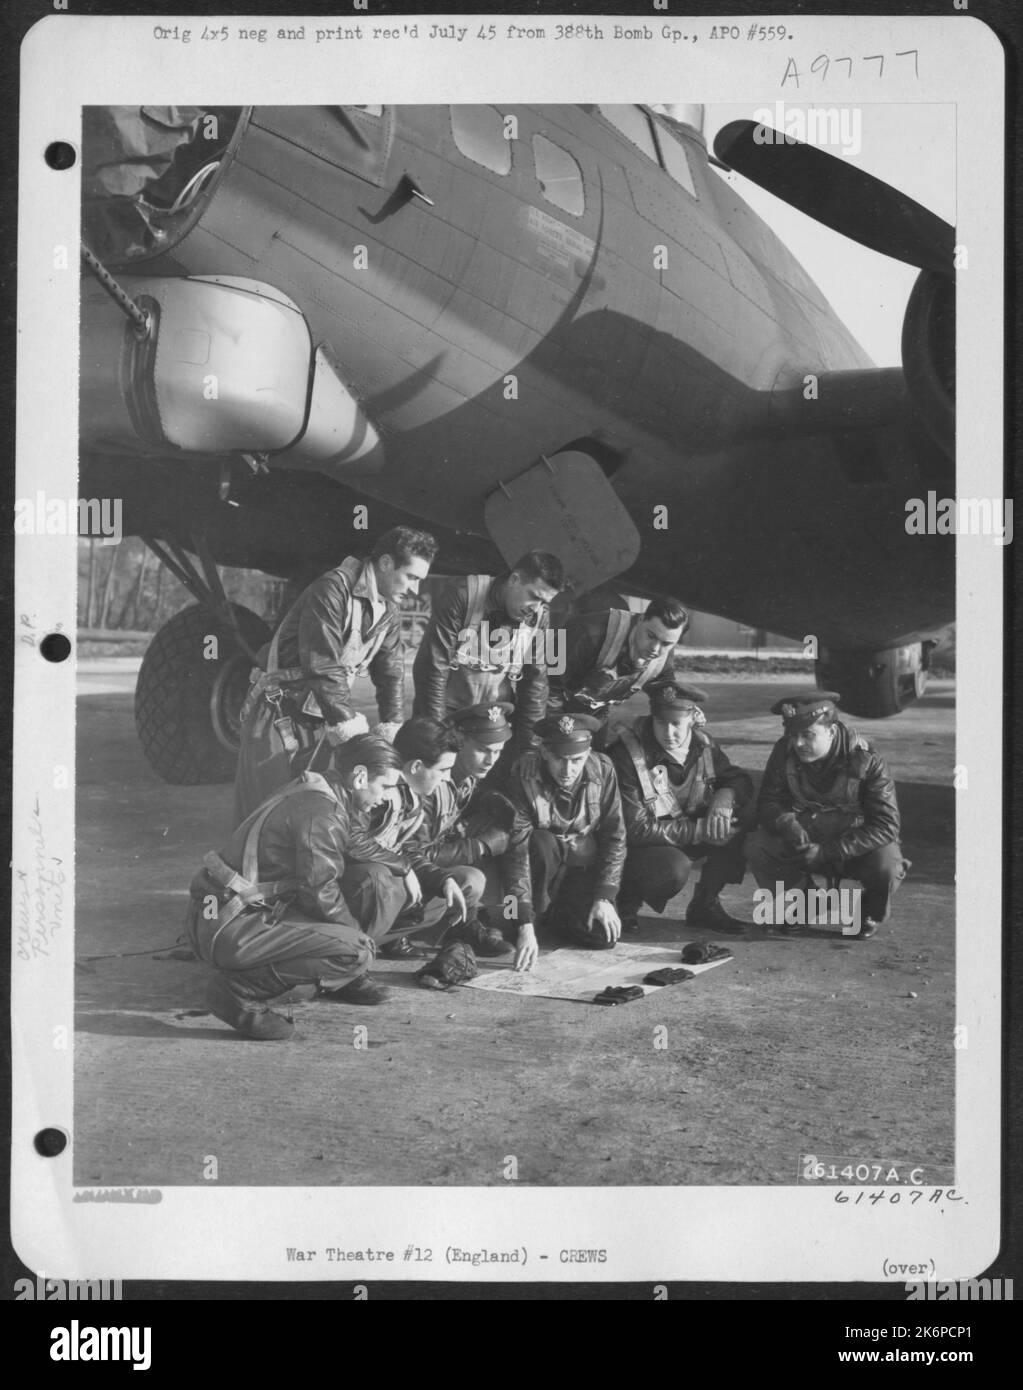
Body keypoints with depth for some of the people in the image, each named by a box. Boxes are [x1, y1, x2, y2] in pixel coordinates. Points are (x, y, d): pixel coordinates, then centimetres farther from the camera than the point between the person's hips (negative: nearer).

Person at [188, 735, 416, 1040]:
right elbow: (319, 891, -21)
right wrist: (357, 932, -5)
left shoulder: (322, 792, 11)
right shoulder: (321, 812, -21)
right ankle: (239, 989, -15)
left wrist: (402, 867, 17)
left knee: (379, 877, 6)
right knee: (354, 951, -26)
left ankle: (342, 976, 17)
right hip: (229, 927, -10)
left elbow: (358, 844, 27)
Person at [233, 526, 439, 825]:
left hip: (322, 718, 7)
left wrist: (391, 731, -8)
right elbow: (323, 666, -28)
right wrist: (350, 726, -29)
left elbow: (391, 673, 4)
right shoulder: (332, 589, -22)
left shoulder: (388, 612, 5)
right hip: (278, 709, -7)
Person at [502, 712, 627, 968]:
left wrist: (604, 897, -17)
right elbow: (516, 850, -31)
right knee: (541, 843, -36)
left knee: (604, 937, -19)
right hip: (541, 858, -2)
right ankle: (537, 916, -11)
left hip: (583, 865, 2)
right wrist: (525, 925, -38)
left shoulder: (602, 770, -16)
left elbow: (614, 837, -7)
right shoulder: (524, 776, -26)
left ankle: (556, 914, 13)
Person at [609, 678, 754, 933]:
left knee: (745, 814, -15)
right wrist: (700, 830, -26)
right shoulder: (627, 753, -23)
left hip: (689, 839, 6)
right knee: (675, 869, -38)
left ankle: (705, 903, -3)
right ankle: (626, 900, -3)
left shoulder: (702, 744, -5)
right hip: (639, 847, -6)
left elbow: (739, 778, 6)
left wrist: (726, 795, -21)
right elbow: (635, 829, -24)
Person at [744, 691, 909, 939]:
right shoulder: (784, 752, -10)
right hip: (808, 844, 3)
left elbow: (886, 825, -23)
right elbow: (769, 802, -3)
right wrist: (789, 827, -28)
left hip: (854, 849, -3)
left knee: (887, 866, -34)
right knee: (756, 847, -21)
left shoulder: (866, 760, -21)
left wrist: (826, 852, -30)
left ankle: (871, 911, 3)